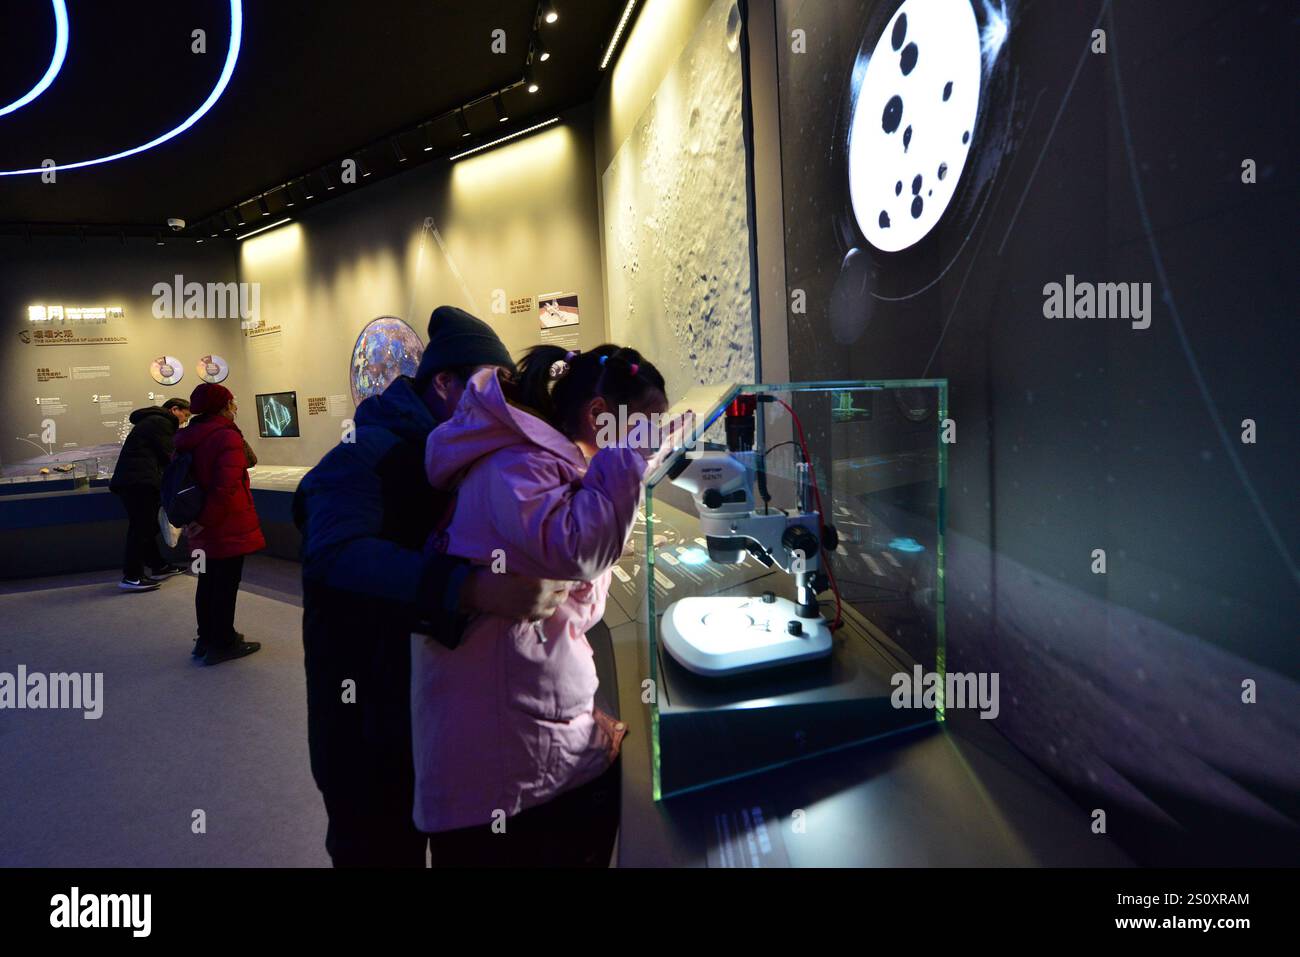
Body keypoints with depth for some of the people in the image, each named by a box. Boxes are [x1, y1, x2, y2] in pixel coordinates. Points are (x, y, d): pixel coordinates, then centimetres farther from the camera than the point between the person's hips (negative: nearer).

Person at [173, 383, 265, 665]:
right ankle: (222, 644, 7)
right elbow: (225, 487, -26)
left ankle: (206, 639, 29)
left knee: (208, 581, 18)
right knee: (226, 584, 0)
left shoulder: (189, 438, 8)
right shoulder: (227, 437, -18)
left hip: (205, 528, 8)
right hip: (228, 527, -8)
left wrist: (191, 518, 16)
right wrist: (206, 521, -18)